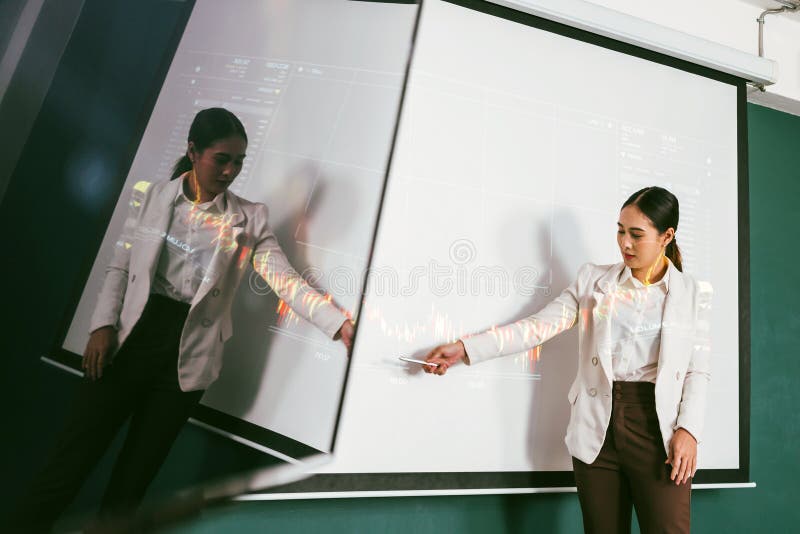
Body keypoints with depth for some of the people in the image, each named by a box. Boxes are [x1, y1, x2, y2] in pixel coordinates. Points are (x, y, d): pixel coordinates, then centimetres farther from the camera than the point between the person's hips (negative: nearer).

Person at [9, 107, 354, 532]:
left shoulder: (249, 218, 0)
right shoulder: (150, 196, 4)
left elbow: (286, 280, -8)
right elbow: (119, 267, 7)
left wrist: (341, 325, -19)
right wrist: (104, 325, -5)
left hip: (186, 357, 0)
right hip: (130, 341, 1)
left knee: (133, 477, 12)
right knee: (71, 460, 6)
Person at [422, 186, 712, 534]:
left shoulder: (693, 293, 7)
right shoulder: (594, 279, 5)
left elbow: (698, 371, 5)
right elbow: (540, 326, -1)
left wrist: (688, 429, -10)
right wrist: (465, 348, -10)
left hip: (658, 427, 0)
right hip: (597, 428, 1)